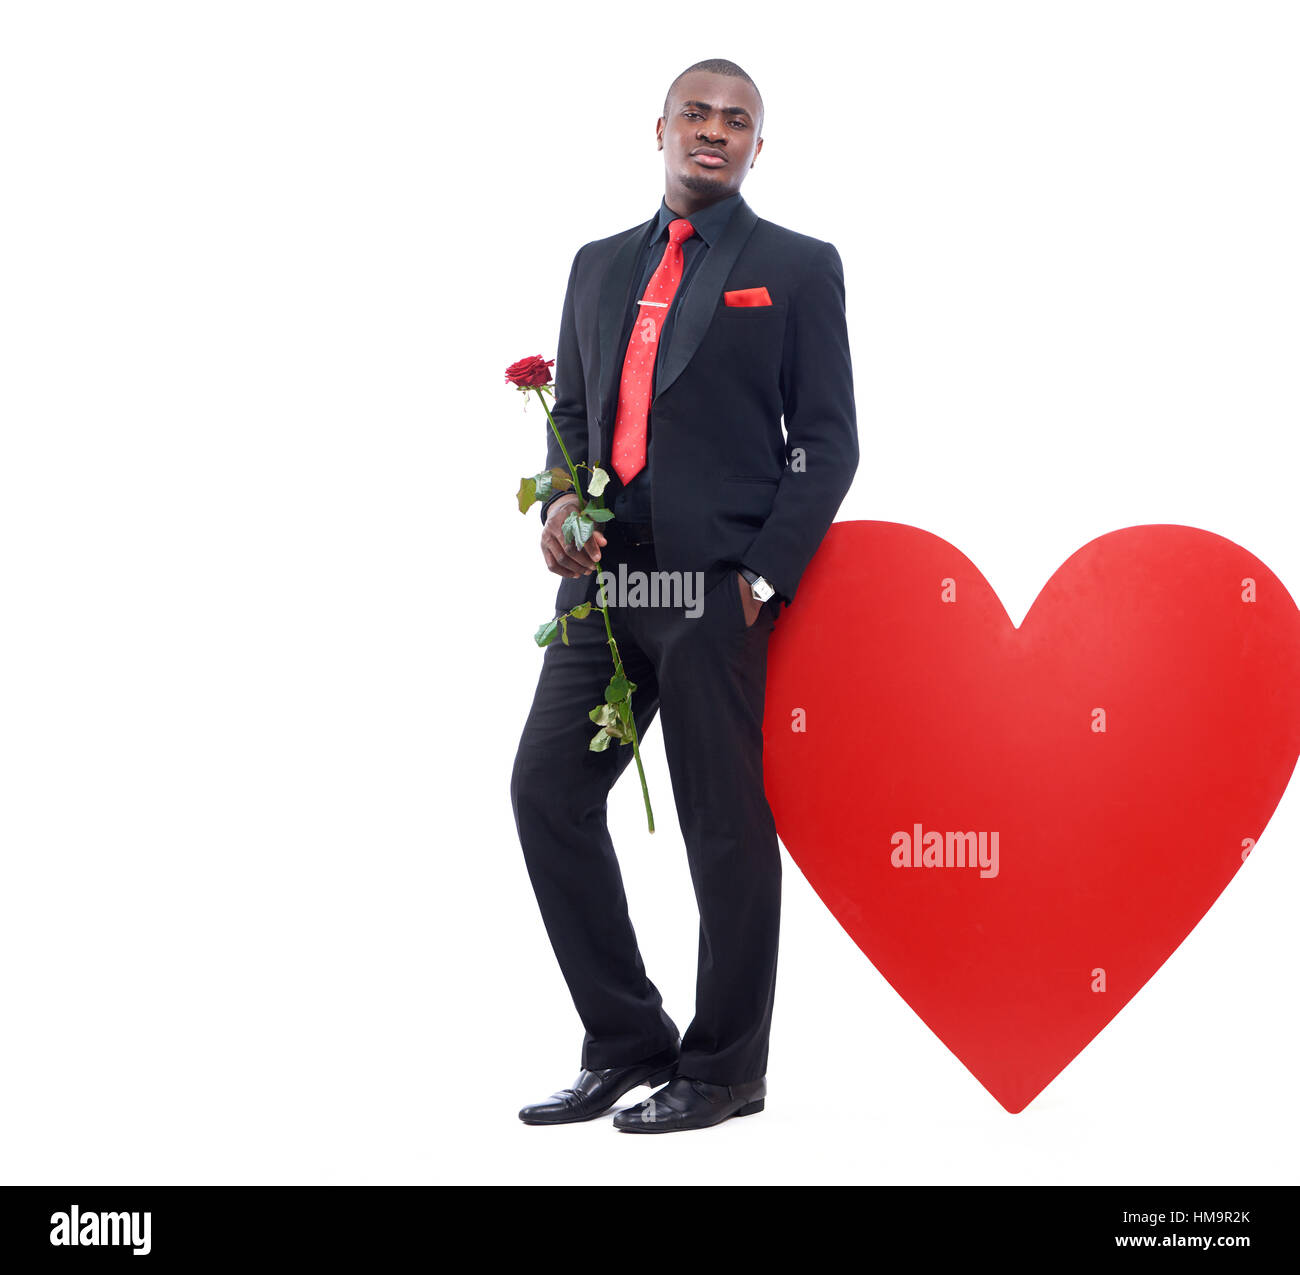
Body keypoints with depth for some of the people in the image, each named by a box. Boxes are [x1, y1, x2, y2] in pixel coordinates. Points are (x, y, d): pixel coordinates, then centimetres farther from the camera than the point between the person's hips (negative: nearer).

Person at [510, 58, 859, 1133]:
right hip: (607, 577, 5)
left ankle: (724, 1070, 12)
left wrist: (763, 575, -10)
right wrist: (561, 499, -1)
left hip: (718, 586, -5)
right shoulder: (601, 266, 19)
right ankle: (627, 1044, 12)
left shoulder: (798, 267, 4)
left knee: (726, 825, -1)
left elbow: (828, 441, 0)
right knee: (548, 787, 0)